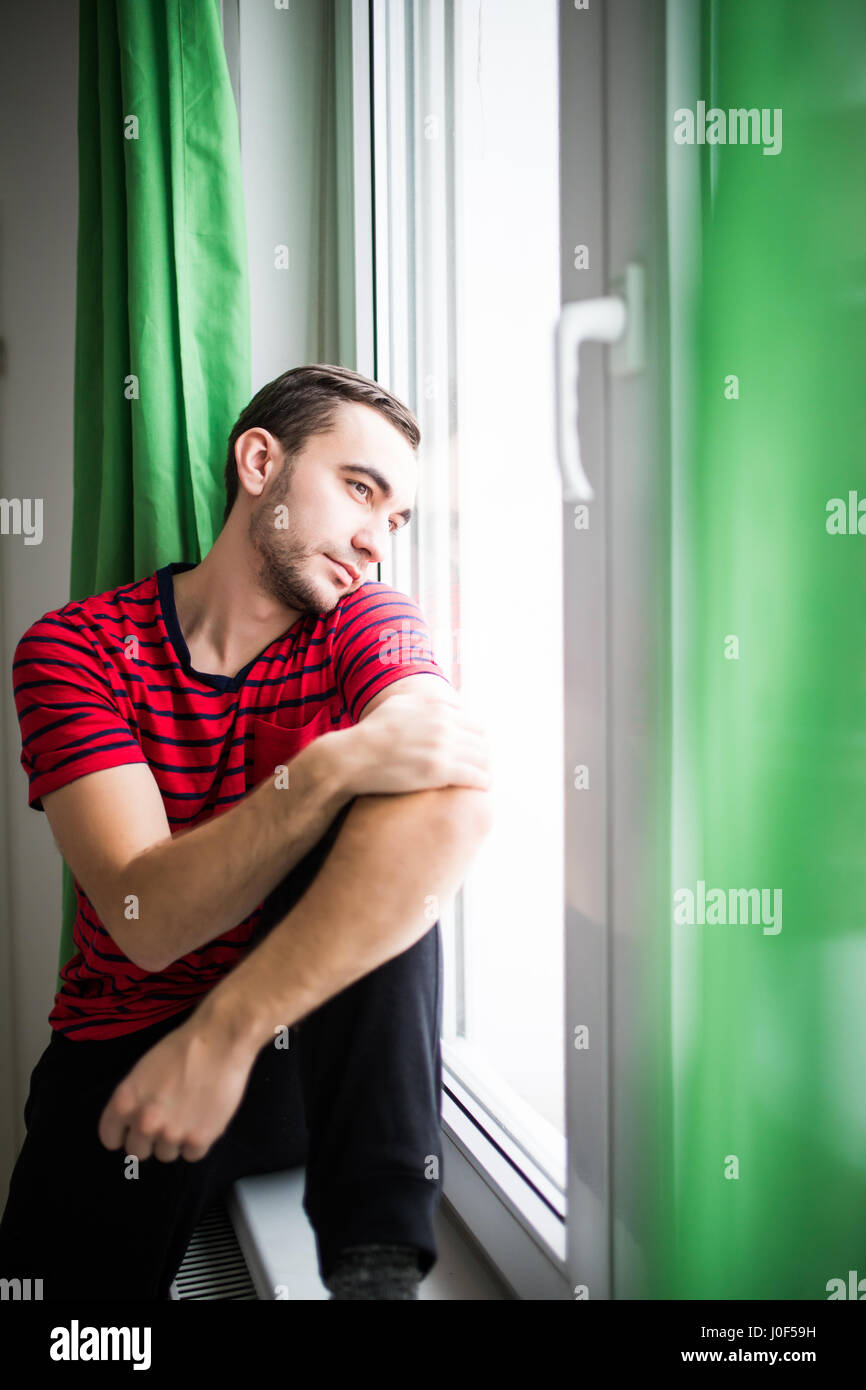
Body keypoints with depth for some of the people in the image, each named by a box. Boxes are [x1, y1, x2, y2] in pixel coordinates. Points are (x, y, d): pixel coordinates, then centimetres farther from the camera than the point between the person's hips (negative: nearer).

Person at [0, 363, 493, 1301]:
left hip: (312, 1047, 1)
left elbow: (455, 808, -28)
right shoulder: (76, 645, -8)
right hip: (122, 1048, -1)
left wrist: (226, 1032, -34)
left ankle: (376, 1256, -22)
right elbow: (151, 922, -21)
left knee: (400, 839, -26)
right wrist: (332, 768, -36)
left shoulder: (373, 625, -4)